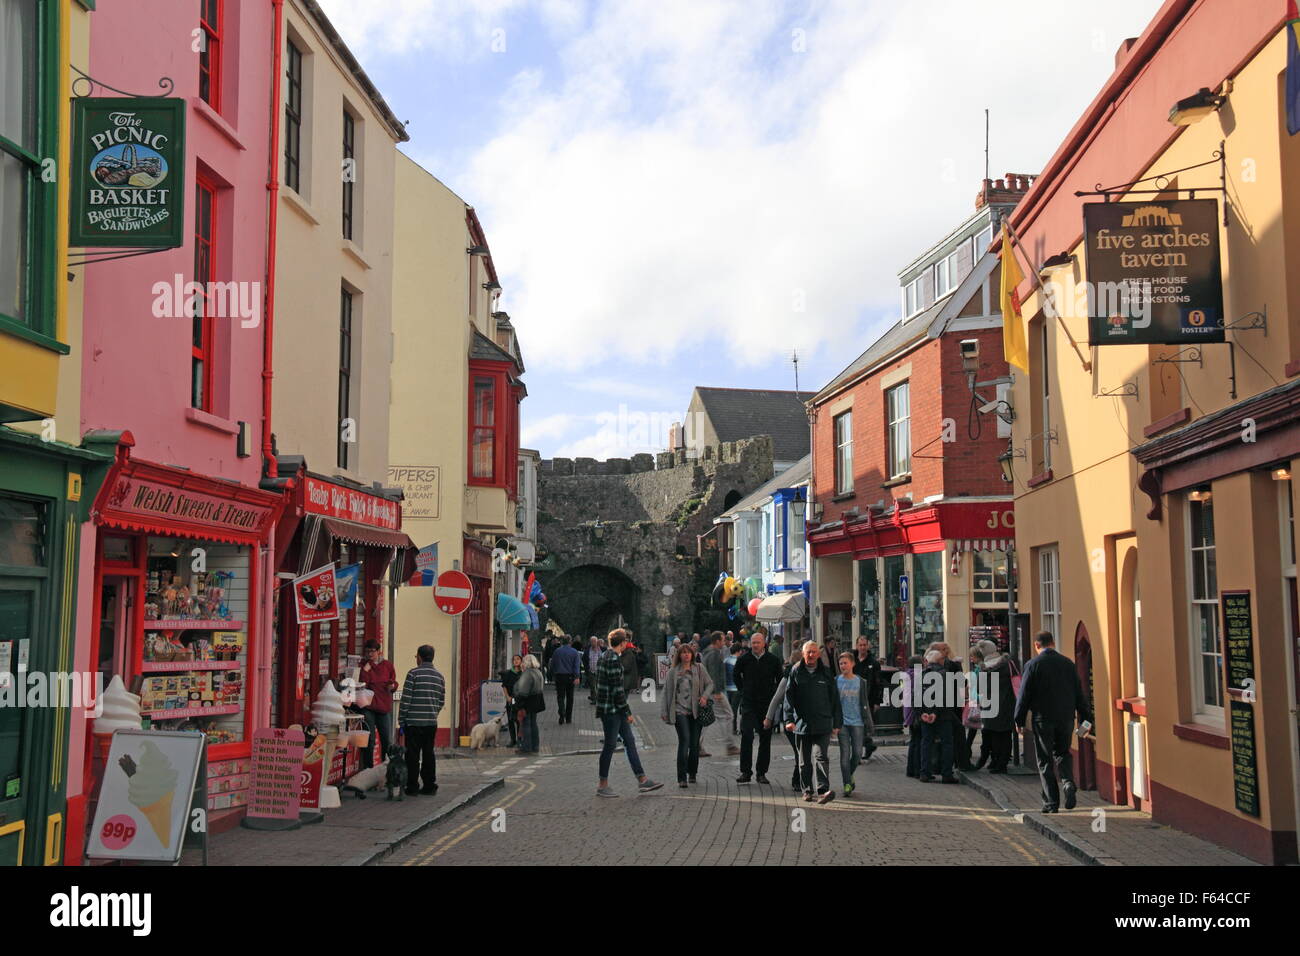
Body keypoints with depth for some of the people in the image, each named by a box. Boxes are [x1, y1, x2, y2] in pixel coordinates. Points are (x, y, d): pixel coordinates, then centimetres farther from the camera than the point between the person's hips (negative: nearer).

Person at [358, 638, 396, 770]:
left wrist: (392, 686, -6)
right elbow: (363, 684, -7)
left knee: (387, 740, -1)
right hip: (368, 707, -1)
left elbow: (394, 682, 15)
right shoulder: (365, 666, 5)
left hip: (384, 707, 1)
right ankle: (368, 768, 9)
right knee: (369, 740, 1)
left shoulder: (387, 665, 8)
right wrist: (366, 670, -15)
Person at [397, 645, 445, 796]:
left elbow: (406, 699, -10)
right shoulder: (439, 676, 8)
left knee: (413, 755, 2)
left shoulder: (414, 673, -8)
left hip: (414, 722, -5)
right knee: (428, 754, 10)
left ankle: (412, 787, 5)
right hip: (432, 723, 5)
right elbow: (441, 700, 12)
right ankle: (430, 786, 12)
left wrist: (401, 721, -4)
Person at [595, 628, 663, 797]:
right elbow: (617, 689, -21)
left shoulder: (604, 656, 14)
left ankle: (642, 781, 12)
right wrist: (627, 711, -14)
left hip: (616, 710, 10)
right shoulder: (614, 659, -18)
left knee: (630, 742, 10)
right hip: (611, 709, -10)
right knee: (610, 745, -2)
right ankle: (602, 786, 7)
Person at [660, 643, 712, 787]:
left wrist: (705, 696, -8)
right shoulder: (673, 671, 7)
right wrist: (665, 711, 7)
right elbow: (667, 691, 9)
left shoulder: (699, 669, 8)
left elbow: (710, 684, 11)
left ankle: (692, 774, 22)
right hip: (680, 710, -2)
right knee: (684, 740, -14)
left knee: (695, 743, 5)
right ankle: (682, 777, -13)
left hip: (696, 710, 2)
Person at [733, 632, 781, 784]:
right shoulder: (744, 659, 0)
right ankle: (745, 772, -7)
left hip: (767, 703, 1)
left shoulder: (773, 660, 0)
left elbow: (780, 680, 13)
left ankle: (762, 773, 13)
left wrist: (775, 695, 7)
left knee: (765, 739, 5)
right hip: (748, 703, -1)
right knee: (746, 736, -12)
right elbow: (736, 675, 17)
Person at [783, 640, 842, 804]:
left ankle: (823, 790, -16)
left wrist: (837, 723, 6)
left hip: (823, 724, -1)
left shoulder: (826, 673, 7)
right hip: (802, 722, 1)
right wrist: (789, 719, -9)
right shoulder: (796, 672, 5)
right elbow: (789, 697, 2)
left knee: (822, 756, -12)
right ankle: (807, 791, 19)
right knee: (804, 760, 9)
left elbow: (834, 699, 9)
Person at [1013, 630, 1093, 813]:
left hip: (1043, 720, -3)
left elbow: (1024, 695, -7)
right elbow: (1079, 693, 6)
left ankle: (1051, 802, 3)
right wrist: (1085, 718, 12)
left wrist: (1019, 720, 2)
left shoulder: (1033, 665, -8)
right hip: (1066, 718, 3)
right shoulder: (1068, 663, 3)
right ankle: (1068, 783, -7)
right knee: (1062, 754, 19)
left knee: (1045, 761, 5)